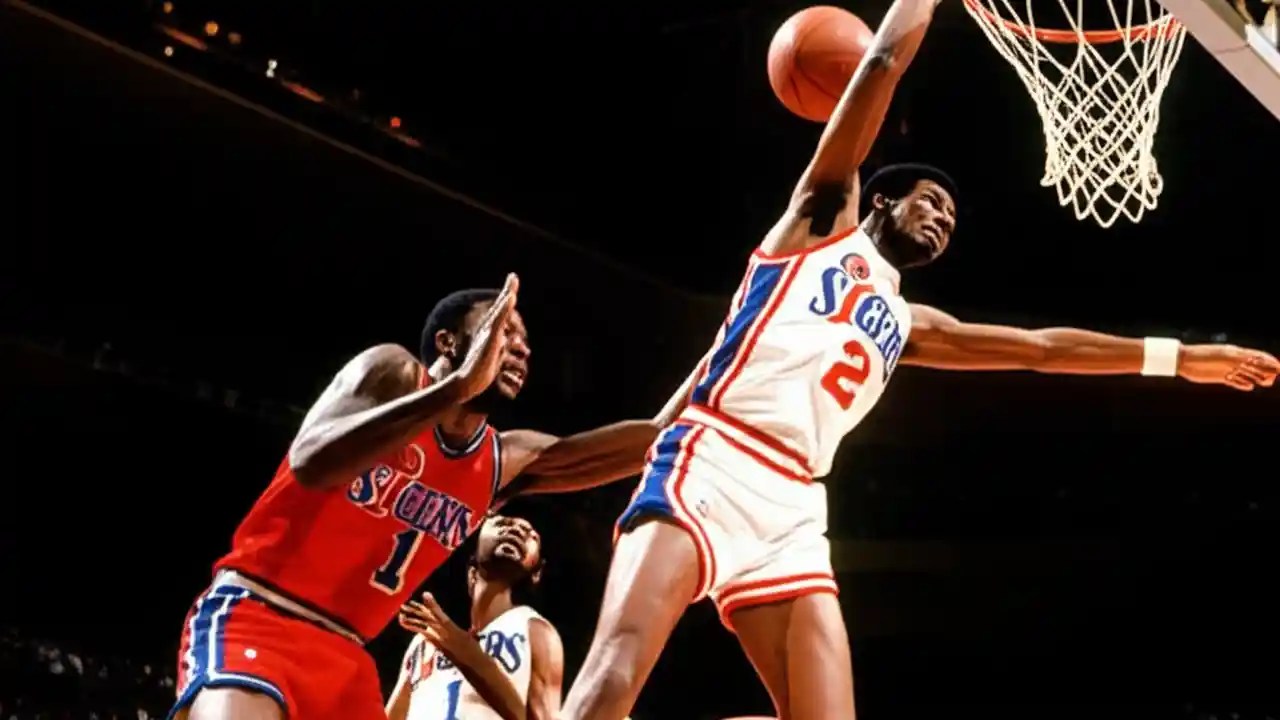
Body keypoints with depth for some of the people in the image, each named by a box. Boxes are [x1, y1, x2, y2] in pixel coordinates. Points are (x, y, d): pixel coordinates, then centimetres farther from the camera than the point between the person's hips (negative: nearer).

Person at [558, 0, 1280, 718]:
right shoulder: (825, 217, 16)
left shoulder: (906, 324, 31)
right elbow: (885, 63, 11)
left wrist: (1177, 357, 38)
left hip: (791, 507, 7)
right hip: (712, 465, -6)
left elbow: (1040, 347, 36)